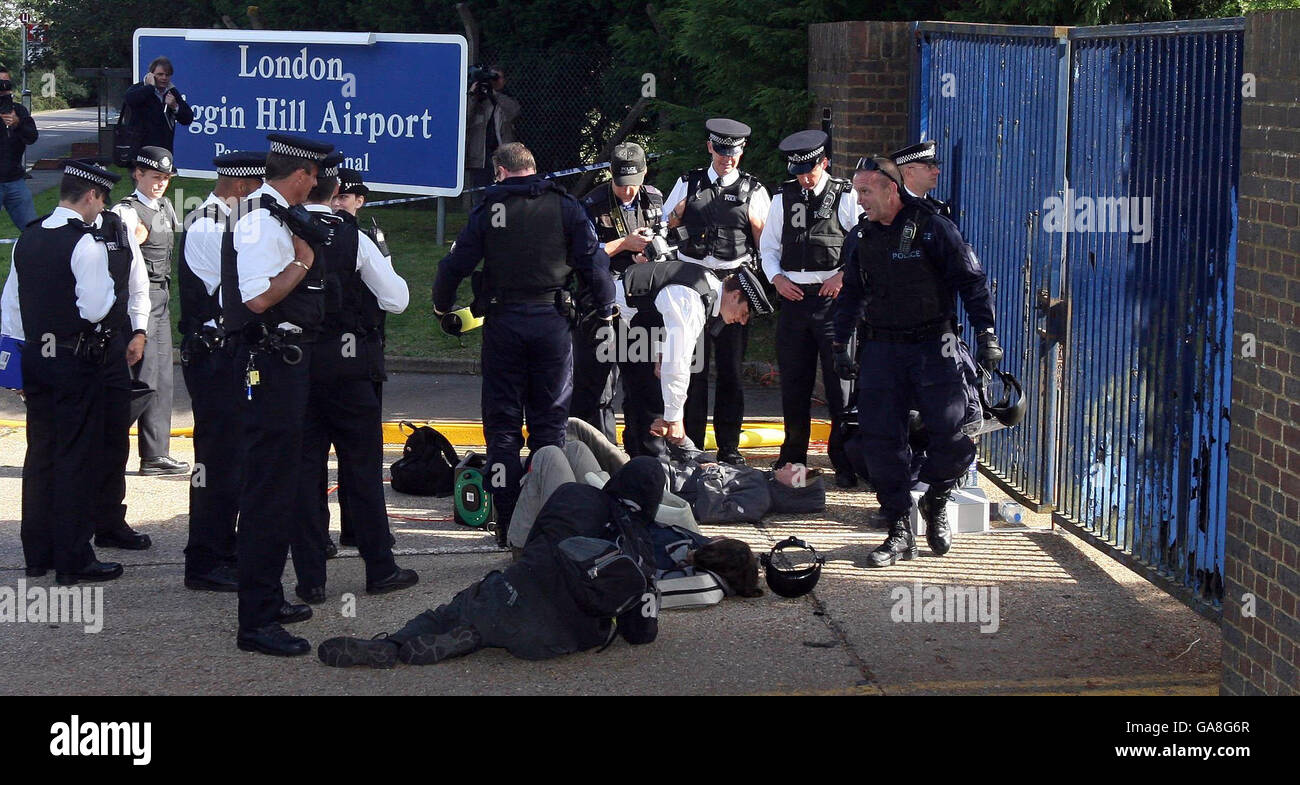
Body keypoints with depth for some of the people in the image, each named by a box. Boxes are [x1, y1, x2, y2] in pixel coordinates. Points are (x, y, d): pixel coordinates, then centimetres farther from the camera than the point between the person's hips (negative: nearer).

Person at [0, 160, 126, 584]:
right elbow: (96, 308, -21)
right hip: (77, 360, -7)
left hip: (36, 357, 8)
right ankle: (73, 560, 1)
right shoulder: (87, 243, -15)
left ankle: (37, 553, 20)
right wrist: (115, 290, -2)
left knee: (40, 452, 14)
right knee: (76, 457, -2)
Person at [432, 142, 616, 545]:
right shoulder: (565, 206, 1)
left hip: (503, 322, -1)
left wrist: (442, 305, 19)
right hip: (552, 322, 1)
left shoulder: (489, 209, 0)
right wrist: (606, 309, 15)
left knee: (502, 424, 6)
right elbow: (593, 260, -1)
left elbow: (456, 263, 1)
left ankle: (508, 522, 3)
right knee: (549, 421, 7)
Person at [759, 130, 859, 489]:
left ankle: (845, 465, 0)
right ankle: (792, 458, 19)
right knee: (793, 383, 8)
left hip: (834, 296, -4)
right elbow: (768, 247, 18)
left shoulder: (846, 197, 1)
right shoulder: (783, 199, 13)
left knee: (841, 384, -6)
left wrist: (844, 275, -13)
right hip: (793, 295, 4)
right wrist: (777, 278, 0)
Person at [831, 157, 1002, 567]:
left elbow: (972, 280, -3)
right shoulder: (860, 237, 10)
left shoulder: (933, 228, -5)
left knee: (954, 432, -10)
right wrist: (841, 345, 15)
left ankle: (936, 502, 18)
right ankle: (899, 531, 4)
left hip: (934, 348, -4)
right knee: (882, 440, -4)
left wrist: (986, 333, -8)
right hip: (881, 349, 4)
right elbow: (851, 294, 21)